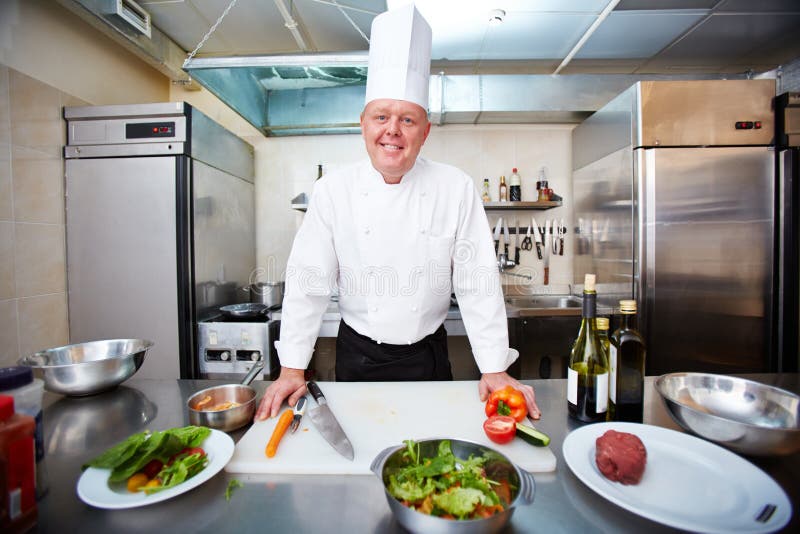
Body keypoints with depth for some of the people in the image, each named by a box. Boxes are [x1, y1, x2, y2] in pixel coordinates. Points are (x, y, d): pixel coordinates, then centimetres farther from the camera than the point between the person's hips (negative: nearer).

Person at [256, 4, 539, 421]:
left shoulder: (457, 189, -11)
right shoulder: (333, 189, -10)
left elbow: (478, 284, -9)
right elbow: (309, 281, -8)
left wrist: (494, 370, -9)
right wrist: (292, 369, -8)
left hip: (427, 355, 1)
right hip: (357, 355, 1)